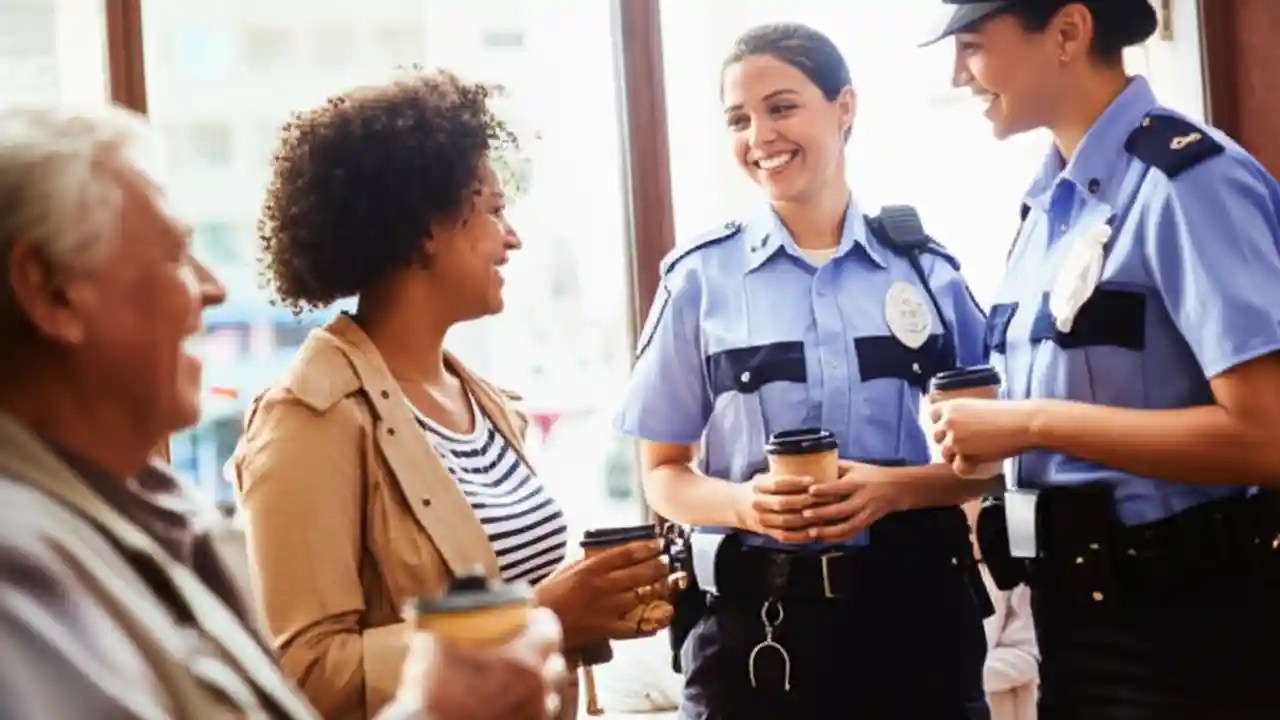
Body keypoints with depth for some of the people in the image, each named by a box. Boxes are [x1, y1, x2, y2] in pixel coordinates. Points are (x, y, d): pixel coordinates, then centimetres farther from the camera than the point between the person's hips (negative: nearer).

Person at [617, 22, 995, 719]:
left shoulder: (927, 270, 3)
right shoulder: (700, 277, 0)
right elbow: (664, 473, 4)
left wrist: (894, 488, -13)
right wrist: (743, 503, -16)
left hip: (915, 605, 1)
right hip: (756, 618, -1)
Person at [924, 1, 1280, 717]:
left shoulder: (1186, 180, -15)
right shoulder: (1052, 204, 9)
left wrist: (1032, 424, -20)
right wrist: (989, 434, 1)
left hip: (1187, 631, -8)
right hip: (1077, 618, 8)